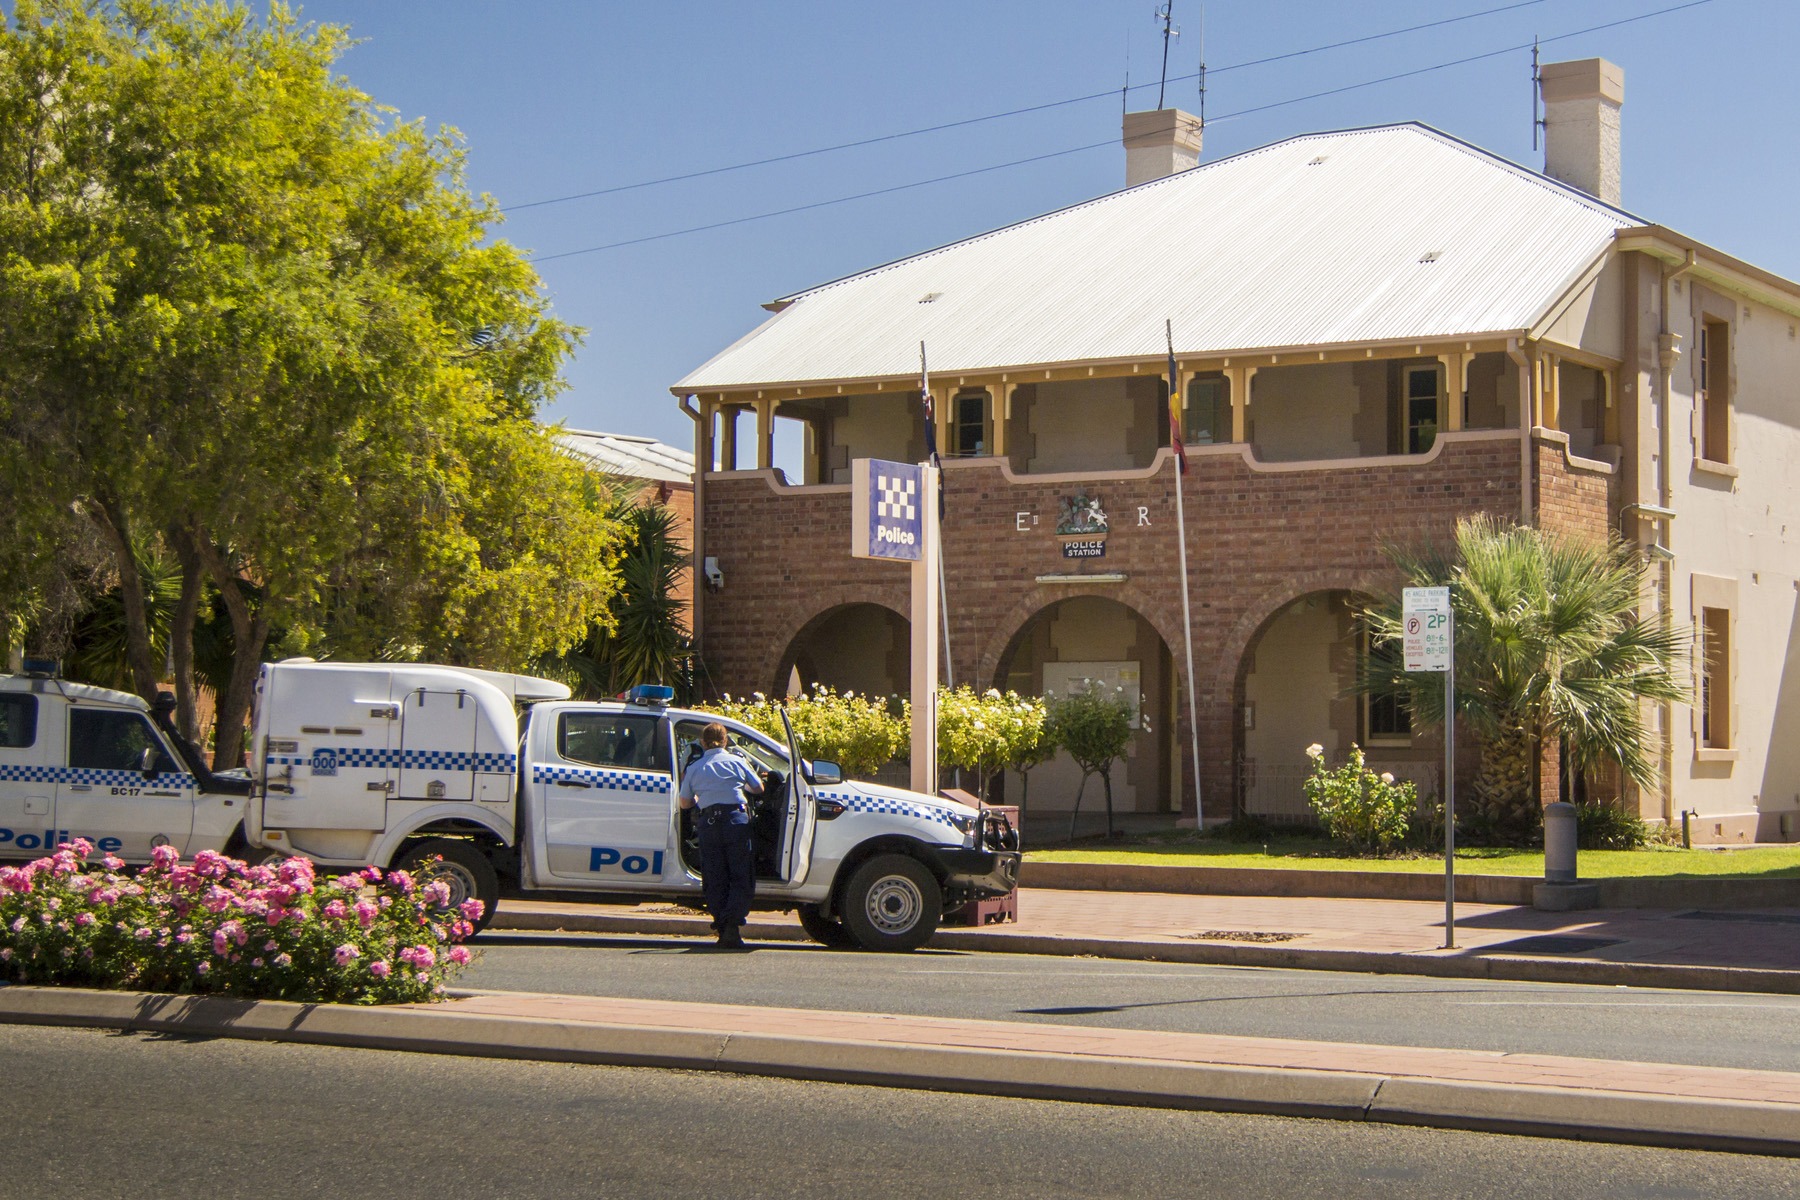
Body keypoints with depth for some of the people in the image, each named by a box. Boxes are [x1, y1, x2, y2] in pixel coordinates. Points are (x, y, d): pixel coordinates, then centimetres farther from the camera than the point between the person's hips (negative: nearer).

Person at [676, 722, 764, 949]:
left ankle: (723, 929, 4)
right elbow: (759, 788, 17)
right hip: (736, 820, -2)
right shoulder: (736, 762, 7)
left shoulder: (694, 769, 10)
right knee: (741, 878, 1)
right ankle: (733, 923, -19)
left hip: (708, 824, 2)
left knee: (716, 881, 8)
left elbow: (684, 803, 15)